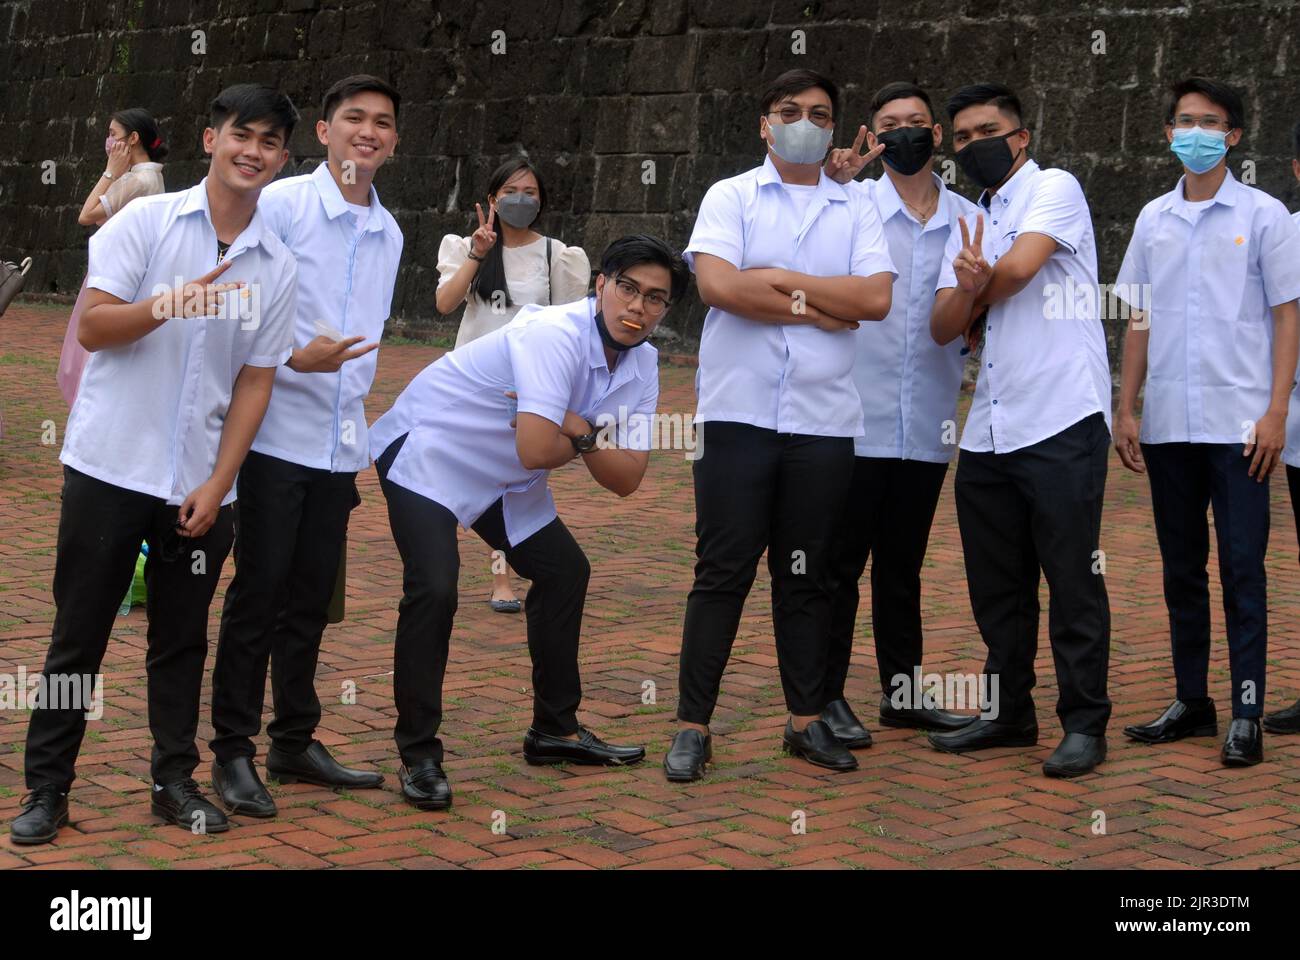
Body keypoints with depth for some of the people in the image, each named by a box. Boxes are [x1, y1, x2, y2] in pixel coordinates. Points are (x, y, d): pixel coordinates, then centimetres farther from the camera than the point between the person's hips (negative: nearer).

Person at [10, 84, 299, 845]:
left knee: (183, 640, 10)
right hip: (110, 466, -2)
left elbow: (255, 383, 3)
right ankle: (47, 788, 13)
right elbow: (92, 327, -10)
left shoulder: (278, 267, 3)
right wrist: (175, 302, -27)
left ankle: (176, 781, 21)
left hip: (200, 484, 2)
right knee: (79, 635, 4)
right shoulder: (146, 222, -4)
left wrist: (218, 484, -5)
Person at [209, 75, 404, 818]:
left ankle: (296, 741, 23)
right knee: (258, 595, -1)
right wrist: (294, 357, -23)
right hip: (277, 434, -6)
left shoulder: (389, 233, 12)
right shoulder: (281, 205, -7)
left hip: (341, 444, 6)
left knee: (311, 600, 12)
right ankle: (233, 751, 8)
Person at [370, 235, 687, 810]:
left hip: (503, 481, 9)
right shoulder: (556, 334, -30)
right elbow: (536, 450, -40)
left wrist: (579, 432, -26)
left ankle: (555, 729, 26)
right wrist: (587, 440, -18)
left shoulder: (640, 363, -3)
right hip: (427, 454, -9)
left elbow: (625, 480, -7)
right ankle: (418, 755, -11)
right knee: (434, 588, -24)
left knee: (565, 570, 11)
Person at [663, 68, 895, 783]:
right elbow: (717, 285, -13)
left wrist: (779, 278, -7)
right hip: (737, 413, -2)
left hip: (823, 421, 3)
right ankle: (693, 725, 5)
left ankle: (807, 719, 18)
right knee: (722, 573, -1)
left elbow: (877, 298, -5)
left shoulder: (855, 211, 11)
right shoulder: (730, 197, 5)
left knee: (806, 577, 9)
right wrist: (820, 309, -8)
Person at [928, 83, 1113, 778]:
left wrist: (975, 302, 3)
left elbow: (1017, 269, -16)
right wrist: (968, 291, -14)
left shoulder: (1055, 188, 0)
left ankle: (1084, 724, 5)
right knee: (997, 585, 12)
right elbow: (943, 328, 8)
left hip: (1061, 421, -7)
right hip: (987, 432, 7)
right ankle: (1008, 715, 23)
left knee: (1072, 580, -3)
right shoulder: (968, 225, 20)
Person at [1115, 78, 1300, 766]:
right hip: (1167, 424, 4)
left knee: (1242, 569, -3)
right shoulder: (1153, 219, 10)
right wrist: (1126, 409, 8)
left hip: (1237, 422, -4)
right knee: (1181, 569, 10)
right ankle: (1191, 701, 19)